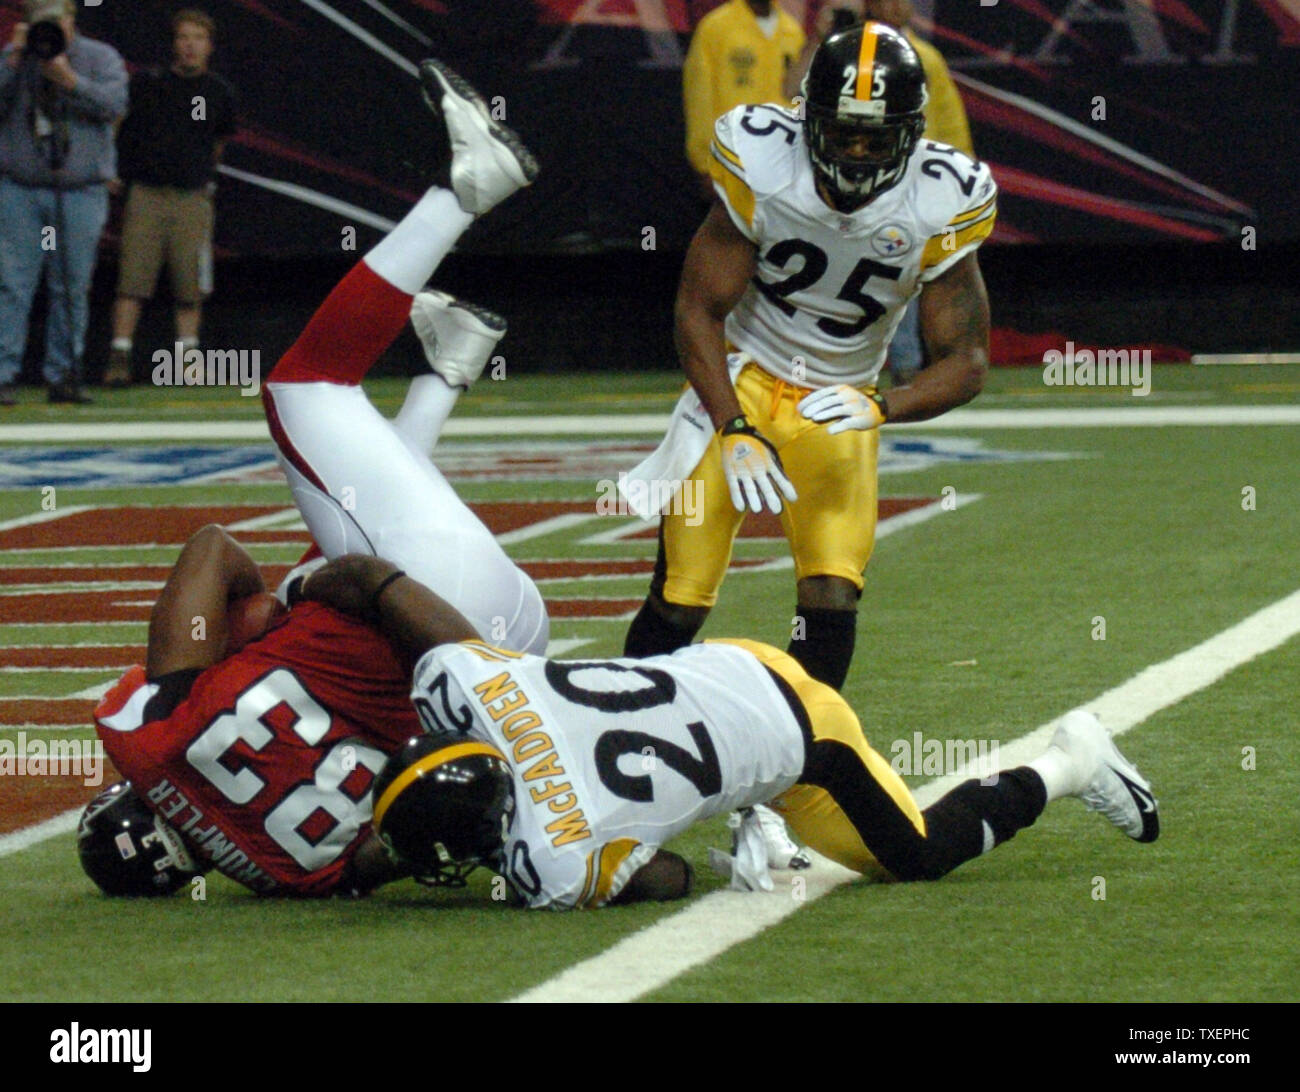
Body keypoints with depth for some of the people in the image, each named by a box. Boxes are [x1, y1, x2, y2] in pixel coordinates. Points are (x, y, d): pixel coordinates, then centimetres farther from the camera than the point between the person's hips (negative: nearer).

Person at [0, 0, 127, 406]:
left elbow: (114, 105, -9)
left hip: (81, 193, 0)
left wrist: (69, 80, -17)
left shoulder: (100, 57, 7)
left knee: (72, 289, 2)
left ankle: (62, 376, 10)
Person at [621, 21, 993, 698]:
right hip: (739, 384, -1)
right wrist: (734, 431, -21)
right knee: (680, 602, -5)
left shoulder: (940, 205, -16)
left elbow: (965, 361, -10)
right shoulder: (763, 167, -19)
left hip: (840, 407, 1)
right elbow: (700, 311, -10)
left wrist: (879, 406, -29)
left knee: (831, 604, -15)